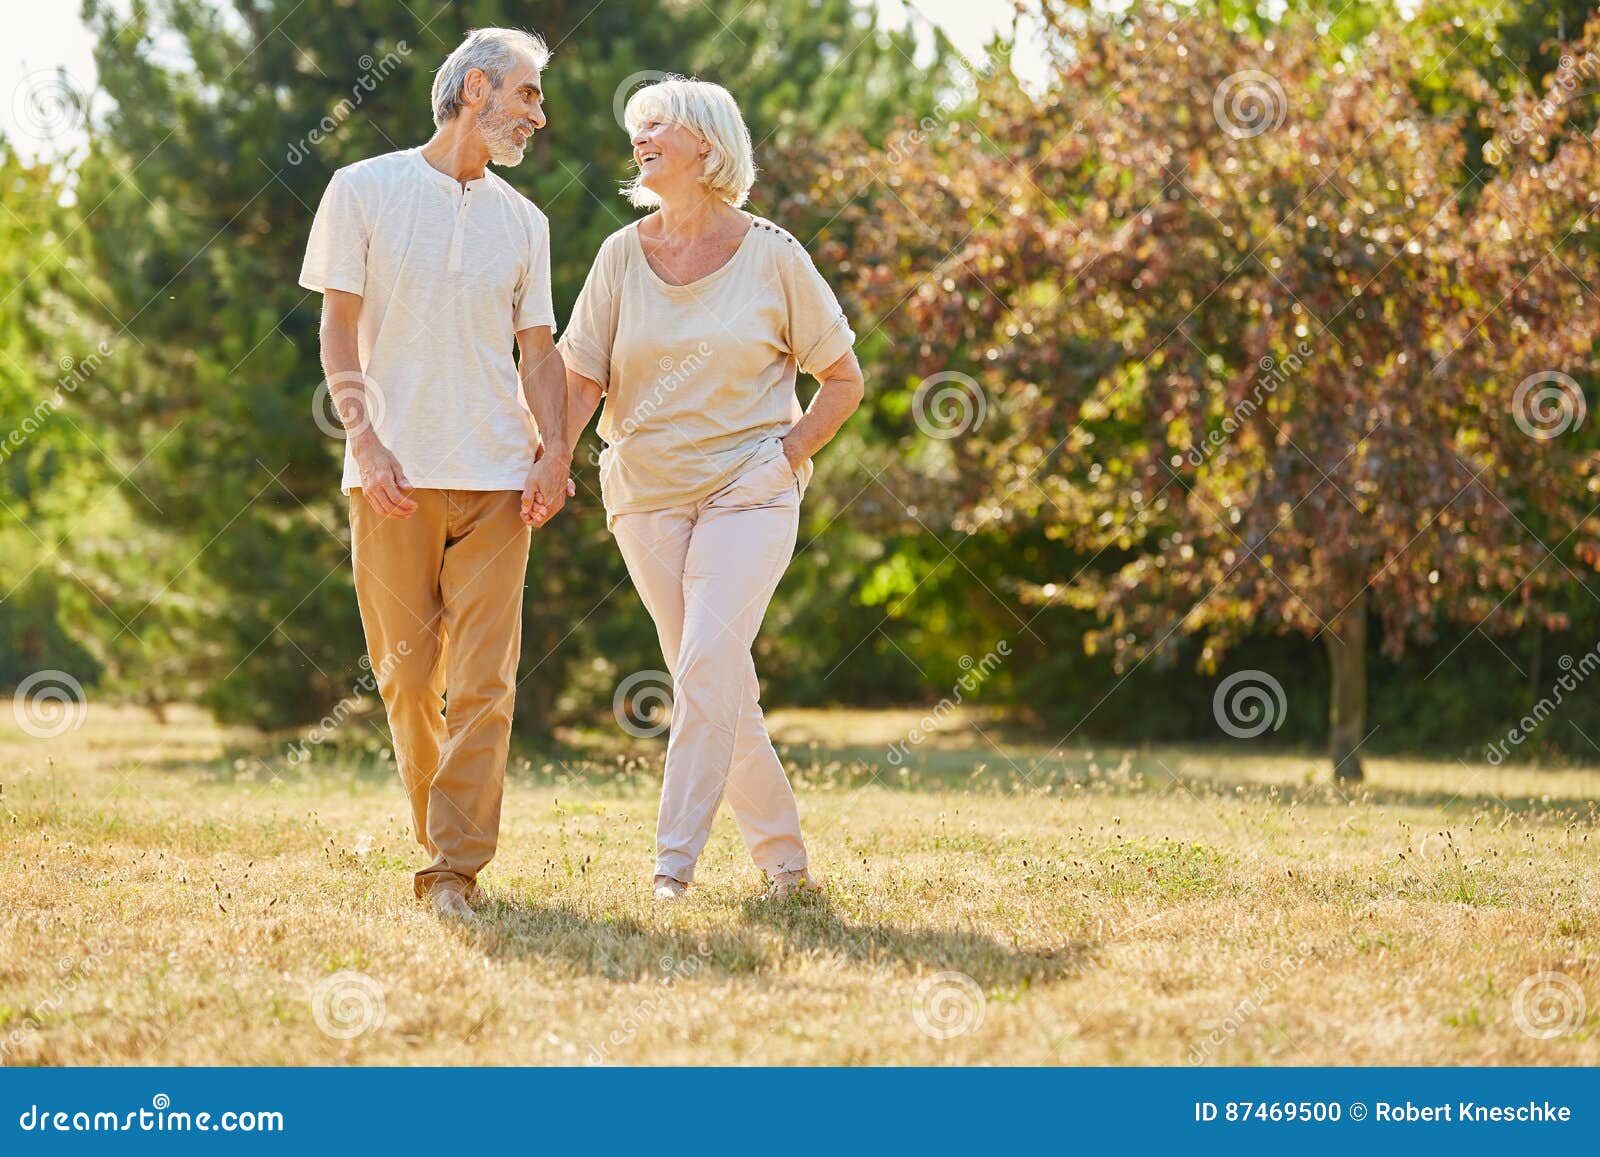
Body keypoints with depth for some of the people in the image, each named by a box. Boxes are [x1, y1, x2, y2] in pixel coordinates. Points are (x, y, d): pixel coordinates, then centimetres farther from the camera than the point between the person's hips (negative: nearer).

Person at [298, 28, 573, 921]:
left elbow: (538, 350, 15)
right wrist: (365, 440, -13)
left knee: (483, 681, -8)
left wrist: (556, 452, -1)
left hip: (497, 478, 2)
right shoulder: (365, 191, 4)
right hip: (394, 477, -2)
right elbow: (341, 332, 0)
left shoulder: (523, 220, 15)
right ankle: (442, 837, 18)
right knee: (407, 677, 1)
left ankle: (457, 872, -8)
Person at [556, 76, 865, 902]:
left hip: (747, 490, -3)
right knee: (713, 681, 7)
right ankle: (782, 856, 18)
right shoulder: (623, 255, 4)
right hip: (645, 495, 4)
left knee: (707, 665, -17)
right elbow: (580, 376, 0)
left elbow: (844, 379, 5)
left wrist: (785, 457, -6)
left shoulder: (772, 257, -3)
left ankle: (675, 860, -16)